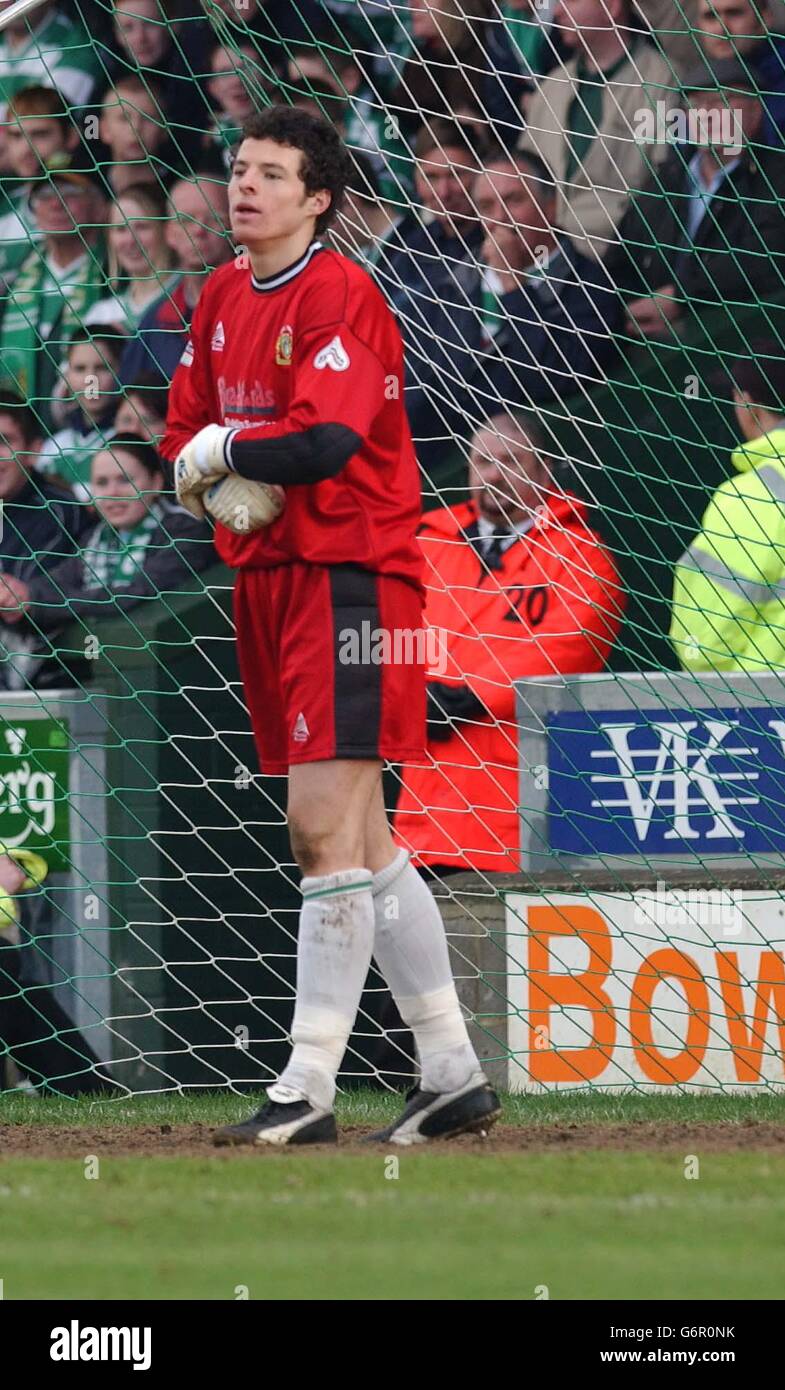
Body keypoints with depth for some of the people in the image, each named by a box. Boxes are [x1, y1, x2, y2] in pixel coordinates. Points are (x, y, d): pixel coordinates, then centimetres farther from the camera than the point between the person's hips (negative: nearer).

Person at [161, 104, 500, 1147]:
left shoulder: (338, 297, -12)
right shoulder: (223, 299, 14)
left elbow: (326, 440, -24)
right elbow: (186, 434, 17)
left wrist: (226, 447, -9)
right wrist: (199, 461, -5)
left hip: (347, 578, -9)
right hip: (268, 579, 9)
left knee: (326, 826, -12)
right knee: (358, 838, 11)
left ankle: (309, 1088, -13)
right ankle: (453, 1075, 18)